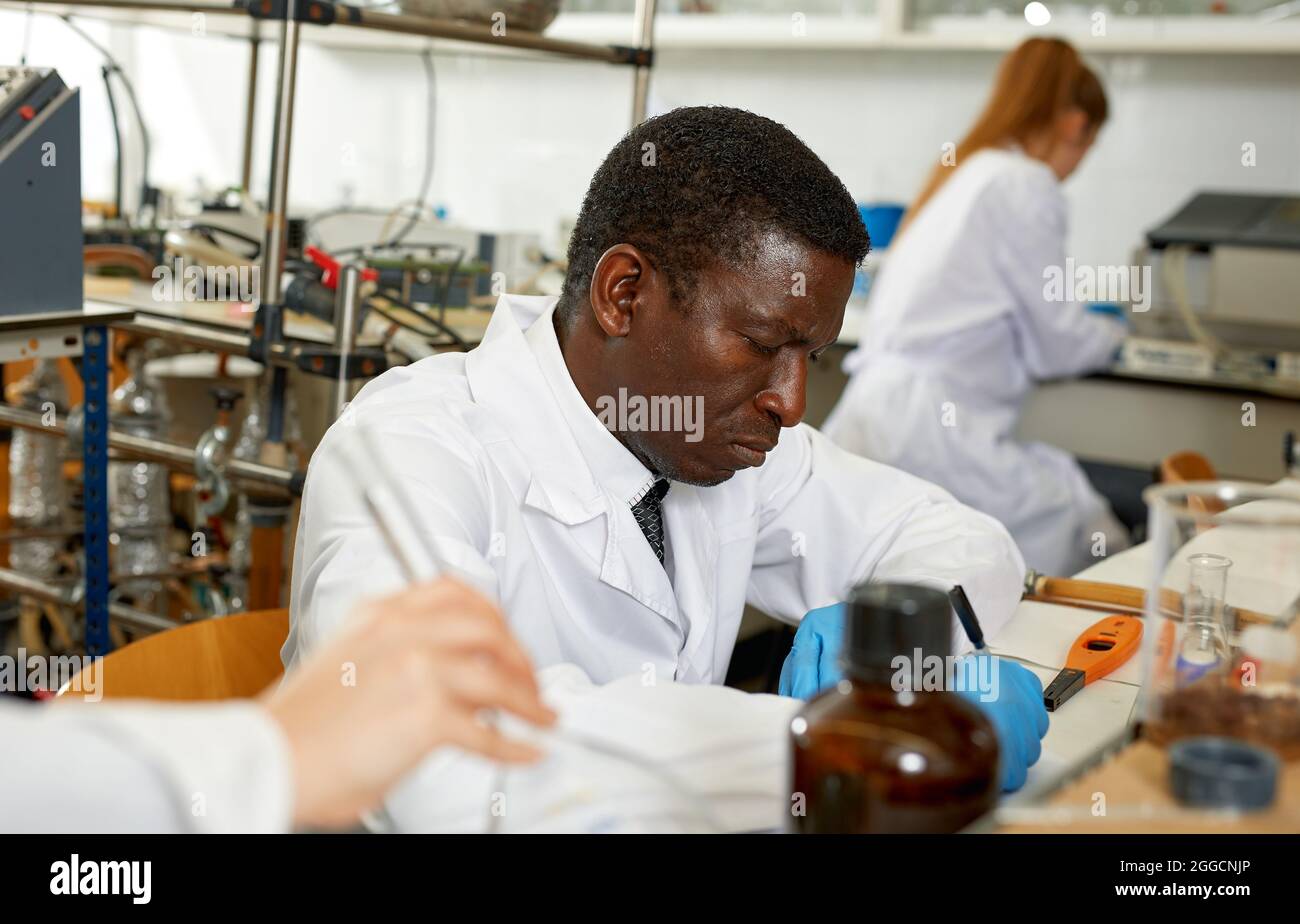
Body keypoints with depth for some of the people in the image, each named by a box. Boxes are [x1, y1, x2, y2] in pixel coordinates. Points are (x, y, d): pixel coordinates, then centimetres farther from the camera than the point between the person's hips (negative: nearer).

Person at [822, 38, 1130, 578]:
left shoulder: (962, 174, 21)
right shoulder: (1026, 187, -6)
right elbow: (1058, 346, -2)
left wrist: (1090, 329, 37)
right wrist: (1111, 334, 20)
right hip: (924, 431, -9)